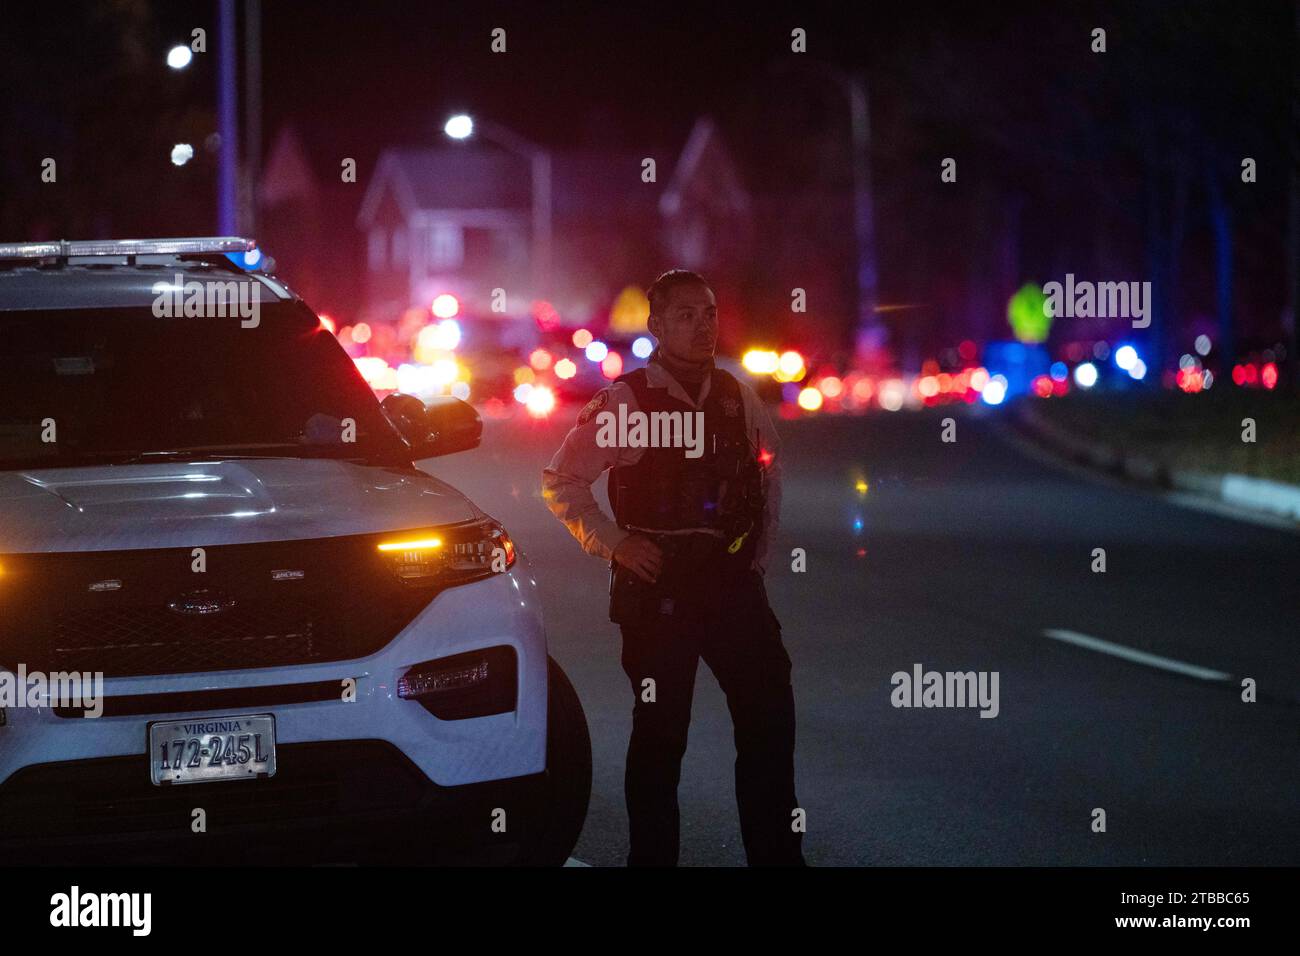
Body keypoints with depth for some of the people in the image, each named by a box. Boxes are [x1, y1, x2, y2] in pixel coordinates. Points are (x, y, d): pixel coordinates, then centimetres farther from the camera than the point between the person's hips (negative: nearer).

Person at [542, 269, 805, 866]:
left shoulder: (738, 398, 7)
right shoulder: (626, 402, -7)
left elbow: (770, 470, 23)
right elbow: (561, 482, -4)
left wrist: (759, 551, 15)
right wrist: (614, 543, -9)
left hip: (732, 579, 5)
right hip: (657, 587, -4)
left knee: (769, 716, 5)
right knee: (660, 732, 3)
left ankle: (777, 855, 16)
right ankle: (652, 857, 13)